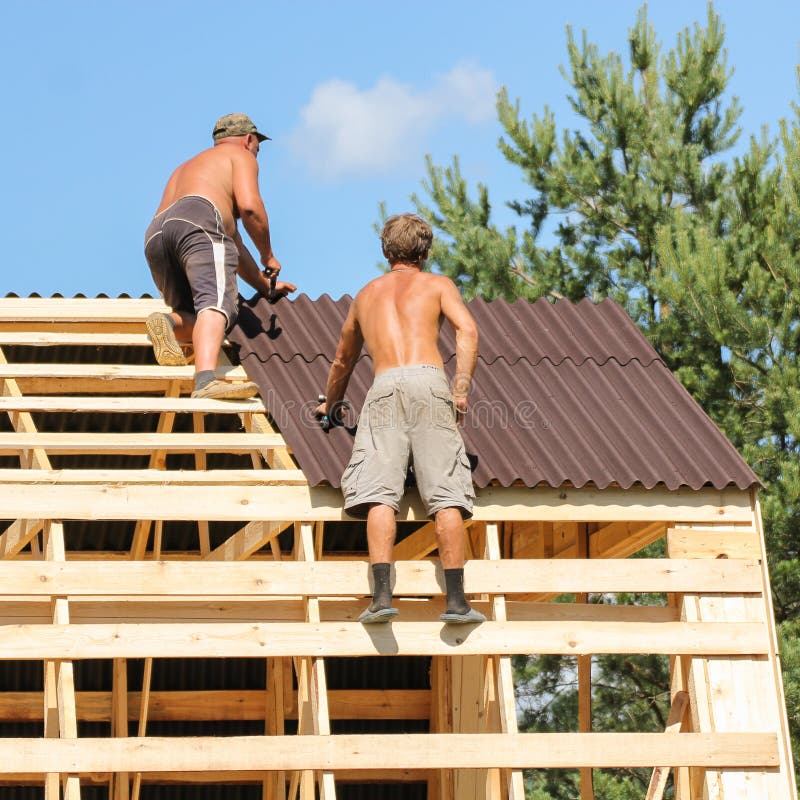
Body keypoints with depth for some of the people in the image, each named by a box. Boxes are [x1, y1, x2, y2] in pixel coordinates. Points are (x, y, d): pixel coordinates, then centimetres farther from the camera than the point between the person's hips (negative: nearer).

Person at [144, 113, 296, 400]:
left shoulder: (186, 169, 45)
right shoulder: (240, 156, 22)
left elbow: (232, 241, 45)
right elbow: (249, 207, 1)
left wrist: (265, 286, 47)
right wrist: (268, 255, 14)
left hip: (155, 236, 8)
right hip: (197, 223, -8)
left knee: (197, 321, 13)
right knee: (217, 303, -26)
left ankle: (168, 322, -21)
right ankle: (206, 379, -51)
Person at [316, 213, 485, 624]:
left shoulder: (366, 294, 32)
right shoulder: (437, 284, 22)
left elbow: (342, 360, 44)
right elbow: (467, 330, 1)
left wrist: (330, 404, 59)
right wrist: (461, 388, -2)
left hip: (384, 389, 2)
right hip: (429, 381, -1)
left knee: (379, 495, -9)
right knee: (446, 496, -4)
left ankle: (382, 594, -23)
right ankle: (456, 600, -9)